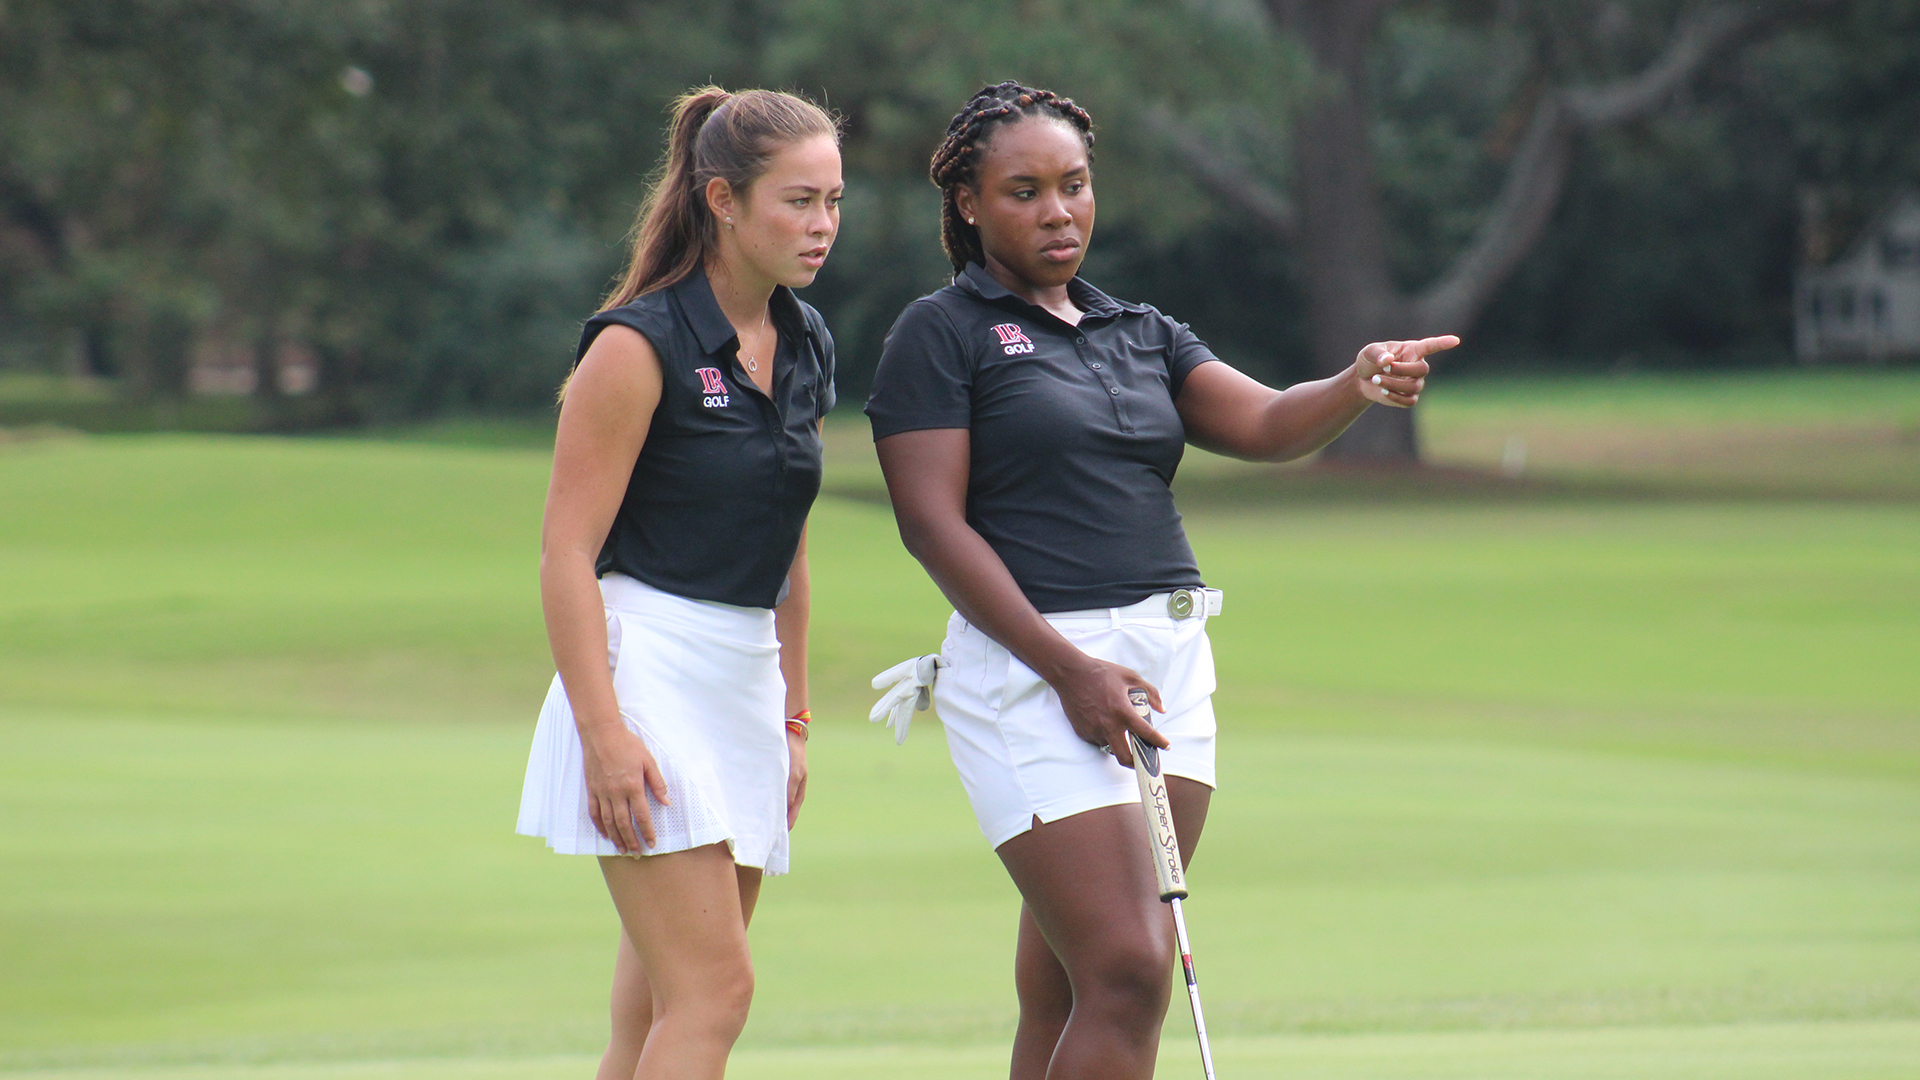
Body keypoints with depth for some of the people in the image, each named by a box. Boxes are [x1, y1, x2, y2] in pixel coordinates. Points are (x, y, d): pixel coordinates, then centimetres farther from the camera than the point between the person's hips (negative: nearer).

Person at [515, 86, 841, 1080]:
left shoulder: (806, 348, 12)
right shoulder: (641, 344, -10)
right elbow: (566, 551, -12)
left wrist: (792, 717, 20)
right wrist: (603, 731, -20)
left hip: (746, 681, 7)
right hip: (646, 671, -7)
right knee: (713, 994, -16)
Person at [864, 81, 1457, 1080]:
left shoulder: (1144, 333, 17)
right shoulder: (939, 335, -2)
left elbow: (1263, 424, 3)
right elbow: (932, 523, -9)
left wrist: (1358, 386, -20)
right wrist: (1069, 669, -17)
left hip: (1166, 659, 6)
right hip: (1028, 664, -6)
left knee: (1063, 991, 7)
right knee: (1127, 975, -15)